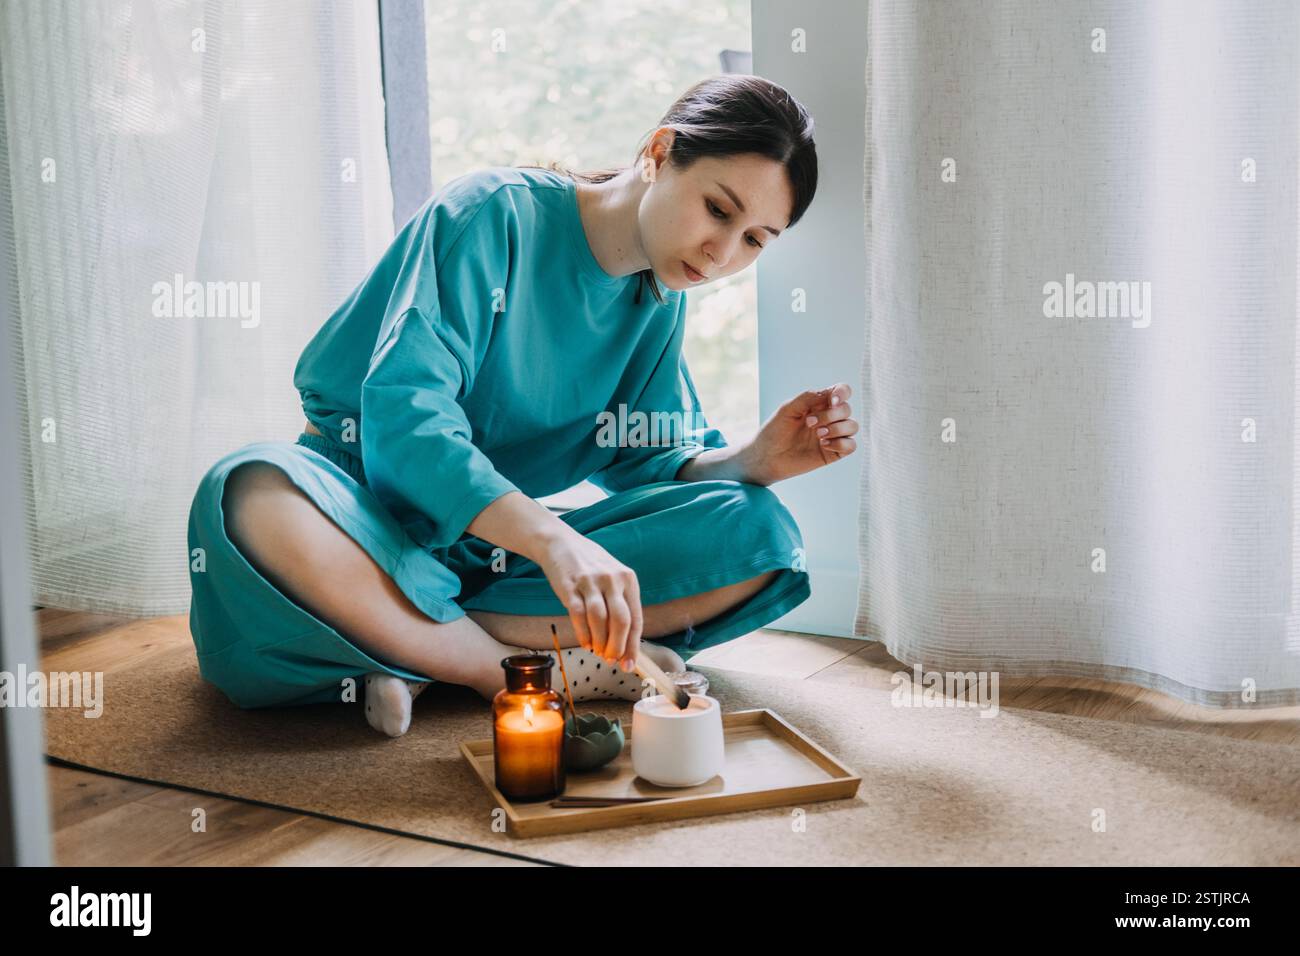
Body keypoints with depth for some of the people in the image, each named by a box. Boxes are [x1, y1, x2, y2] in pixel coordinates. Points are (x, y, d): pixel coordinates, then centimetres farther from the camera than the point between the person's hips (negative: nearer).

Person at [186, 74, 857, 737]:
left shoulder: (659, 303, 6)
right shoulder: (496, 212, -15)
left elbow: (639, 459, 9)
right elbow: (403, 409, -28)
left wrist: (752, 461, -13)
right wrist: (553, 540, -43)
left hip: (508, 545, 6)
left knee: (759, 534, -15)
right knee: (259, 498, -40)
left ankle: (414, 649, -23)